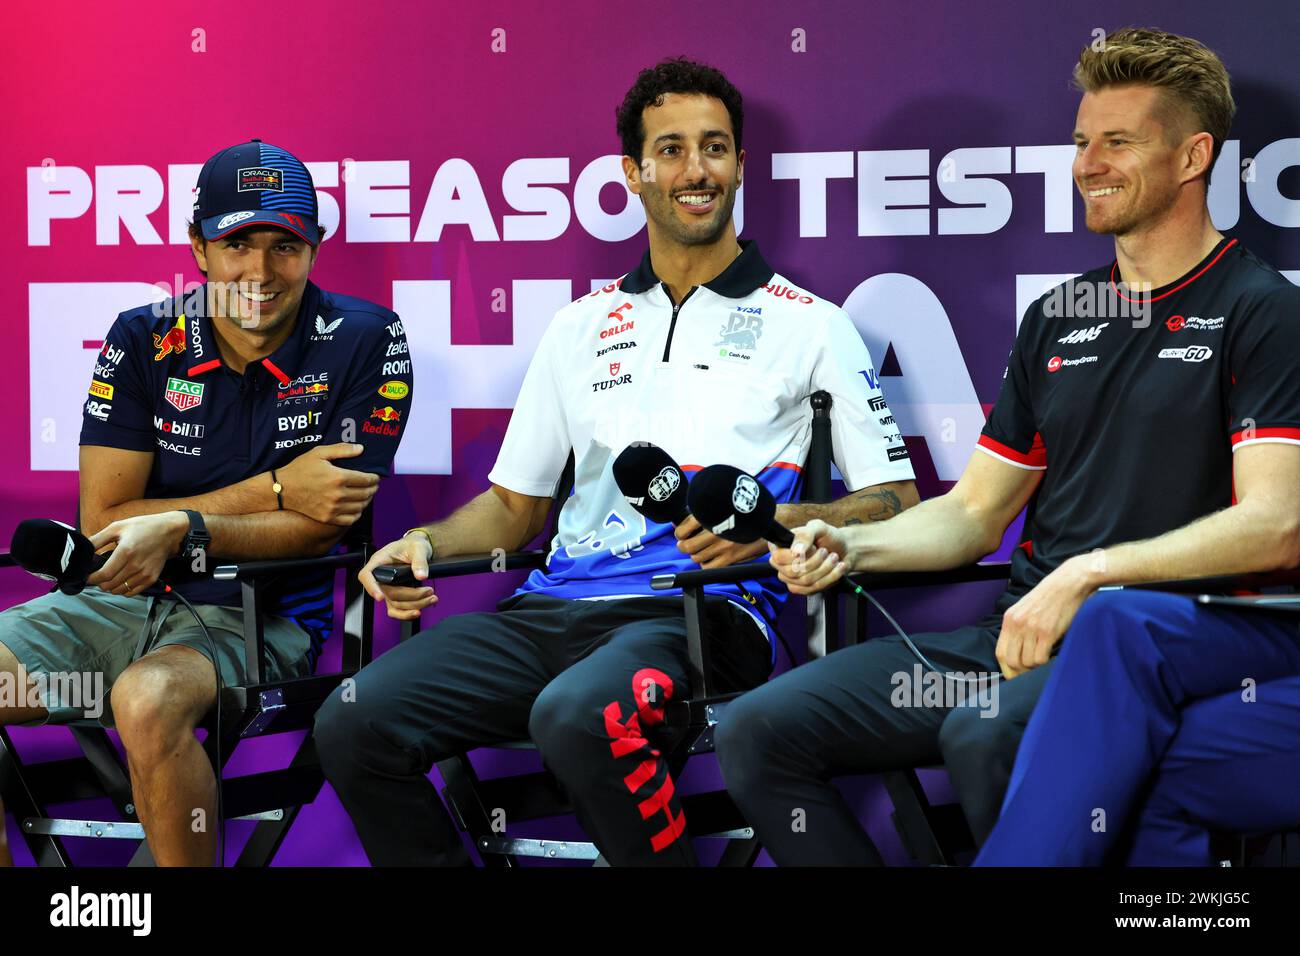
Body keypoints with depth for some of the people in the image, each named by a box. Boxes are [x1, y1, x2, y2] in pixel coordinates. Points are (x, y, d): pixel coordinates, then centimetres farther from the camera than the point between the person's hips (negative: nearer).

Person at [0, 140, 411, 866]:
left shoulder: (365, 343, -6)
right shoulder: (144, 342, 1)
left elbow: (322, 526, -9)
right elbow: (102, 523, -4)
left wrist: (182, 528, -24)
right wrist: (274, 490, -13)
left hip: (259, 616, -4)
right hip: (121, 601, 4)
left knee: (148, 700, -36)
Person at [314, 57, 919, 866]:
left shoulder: (809, 326, 9)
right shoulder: (583, 327, 22)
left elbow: (896, 501, 5)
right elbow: (516, 504, 26)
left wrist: (773, 523, -13)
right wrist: (427, 544, 5)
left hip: (698, 611, -4)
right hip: (555, 607, 5)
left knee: (578, 715, -39)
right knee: (353, 725, -19)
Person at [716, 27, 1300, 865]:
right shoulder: (1058, 319, 20)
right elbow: (972, 514, 21)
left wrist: (1087, 575, -24)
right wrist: (850, 546, 2)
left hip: (1160, 639, -7)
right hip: (1019, 633, 7)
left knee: (983, 737, -38)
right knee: (760, 731, -10)